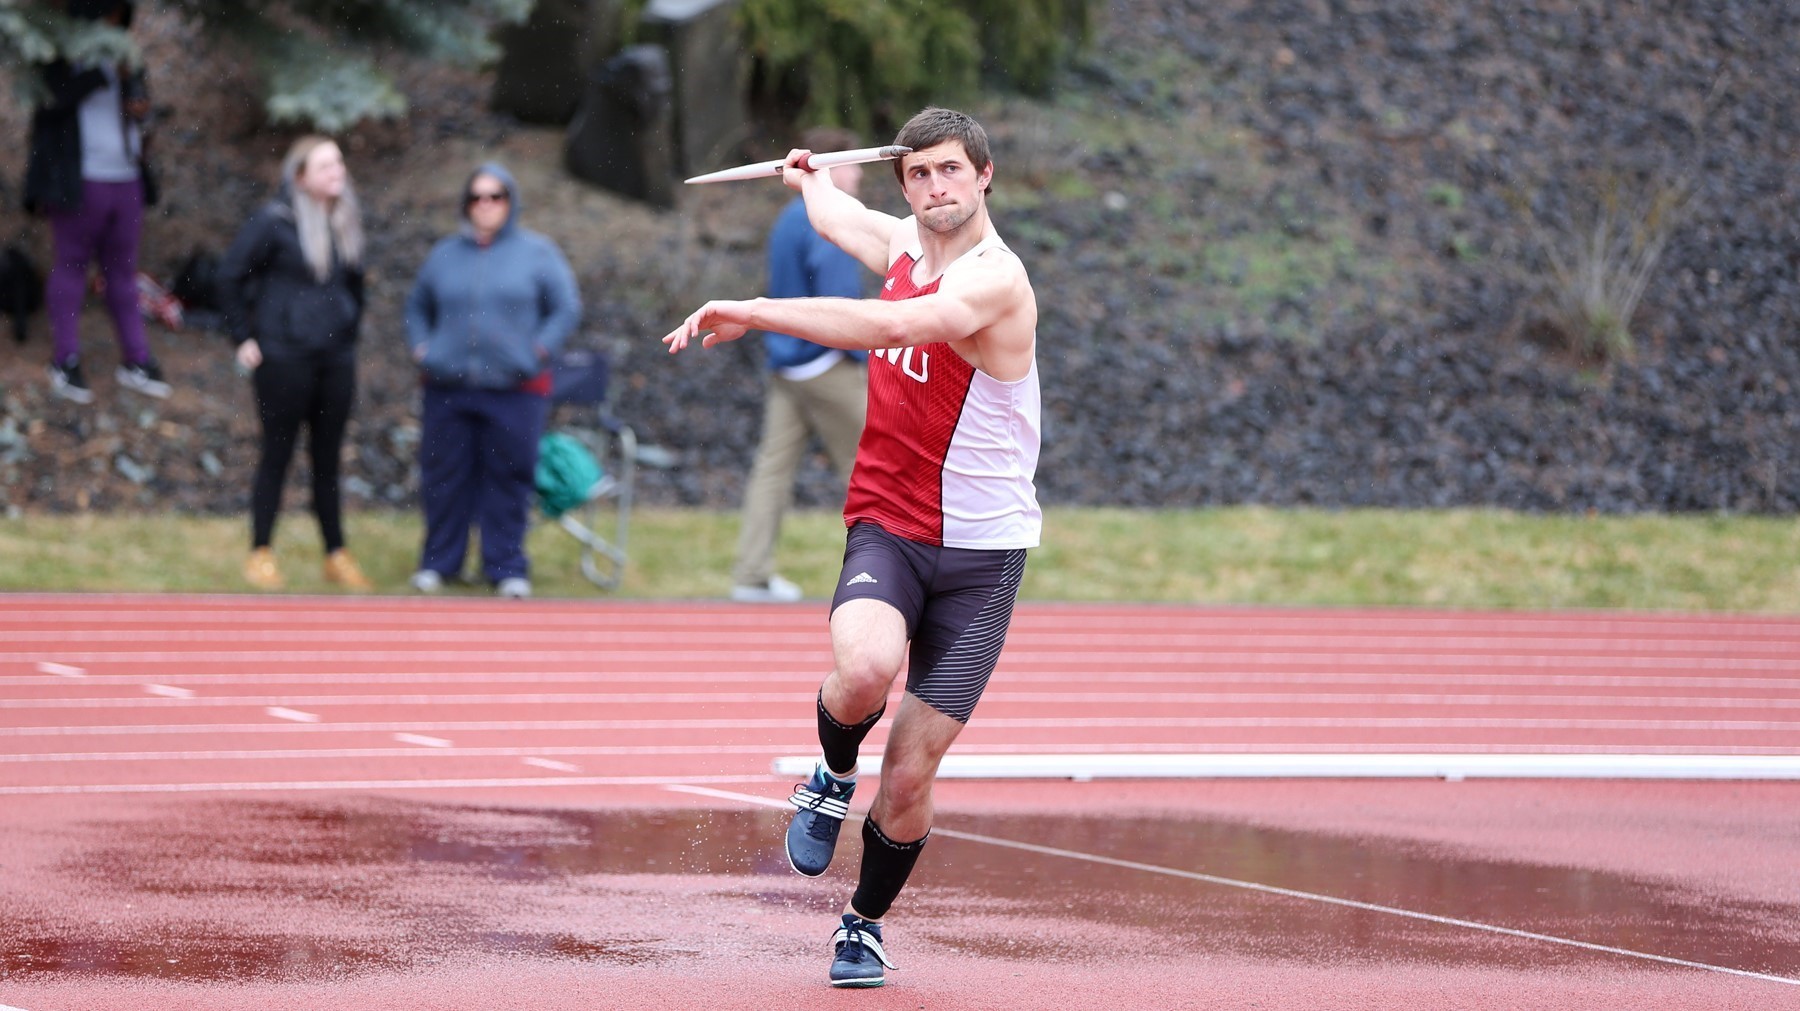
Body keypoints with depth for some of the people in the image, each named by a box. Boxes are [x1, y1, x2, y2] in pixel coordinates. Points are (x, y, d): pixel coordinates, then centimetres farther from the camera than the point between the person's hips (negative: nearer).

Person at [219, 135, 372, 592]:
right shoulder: (275, 222, -11)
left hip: (336, 358, 5)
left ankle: (336, 555, 17)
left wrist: (349, 332, 15)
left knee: (328, 459, 10)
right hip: (284, 356, -5)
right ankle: (260, 554, 11)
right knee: (277, 453, 2)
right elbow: (231, 275, -6)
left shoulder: (345, 223, 7)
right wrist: (244, 336, -6)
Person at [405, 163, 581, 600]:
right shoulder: (445, 254, 11)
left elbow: (567, 308, 3)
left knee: (508, 478, -1)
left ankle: (507, 567, 7)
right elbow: (417, 306, 22)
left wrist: (539, 348, -7)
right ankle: (438, 561, 15)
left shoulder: (537, 253, 3)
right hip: (447, 388, 3)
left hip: (515, 388, -2)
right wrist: (421, 346, 7)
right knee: (443, 477, 5)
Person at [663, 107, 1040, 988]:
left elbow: (896, 326, -35)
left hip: (979, 551, -4)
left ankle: (865, 921, 25)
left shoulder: (994, 277, -16)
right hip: (886, 528, 4)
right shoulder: (903, 244, 8)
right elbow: (840, 217, 34)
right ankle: (833, 776, 2)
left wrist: (752, 312, -36)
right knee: (864, 668, -31)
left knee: (909, 776, -2)